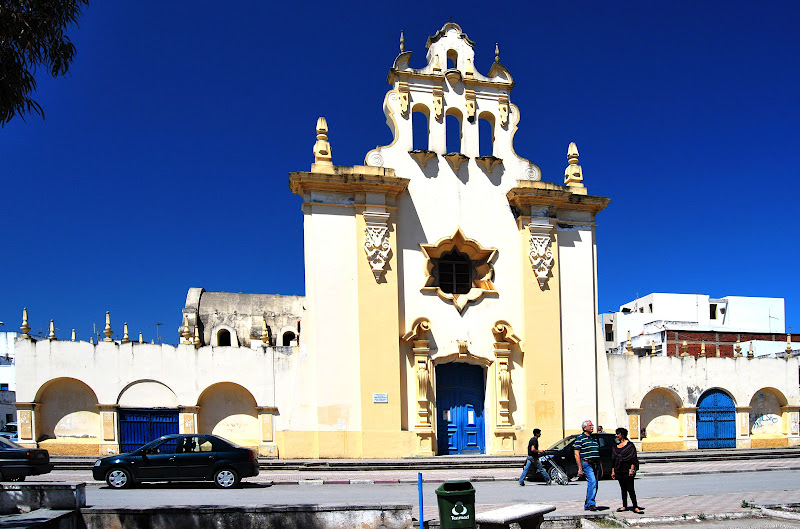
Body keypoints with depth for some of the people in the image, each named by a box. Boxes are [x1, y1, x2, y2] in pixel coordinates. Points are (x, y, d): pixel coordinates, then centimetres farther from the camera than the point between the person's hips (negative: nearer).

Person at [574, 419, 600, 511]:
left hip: (596, 464, 7)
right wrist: (580, 469, -13)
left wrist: (600, 466, 18)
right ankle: (591, 504, -22)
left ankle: (587, 505, 14)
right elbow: (577, 454, -7)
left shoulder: (594, 438, 19)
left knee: (594, 485, 6)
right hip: (587, 464, -7)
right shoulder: (580, 438, -3)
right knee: (592, 481, -22)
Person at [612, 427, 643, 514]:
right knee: (623, 489, 10)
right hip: (619, 471, 6)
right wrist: (613, 471, 13)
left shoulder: (629, 445, -4)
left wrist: (632, 469, -15)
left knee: (630, 489, -7)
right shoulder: (616, 446, 14)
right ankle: (624, 506, 16)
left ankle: (635, 507, -4)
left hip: (627, 471, -6)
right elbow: (613, 460, 16)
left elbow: (633, 458, -8)